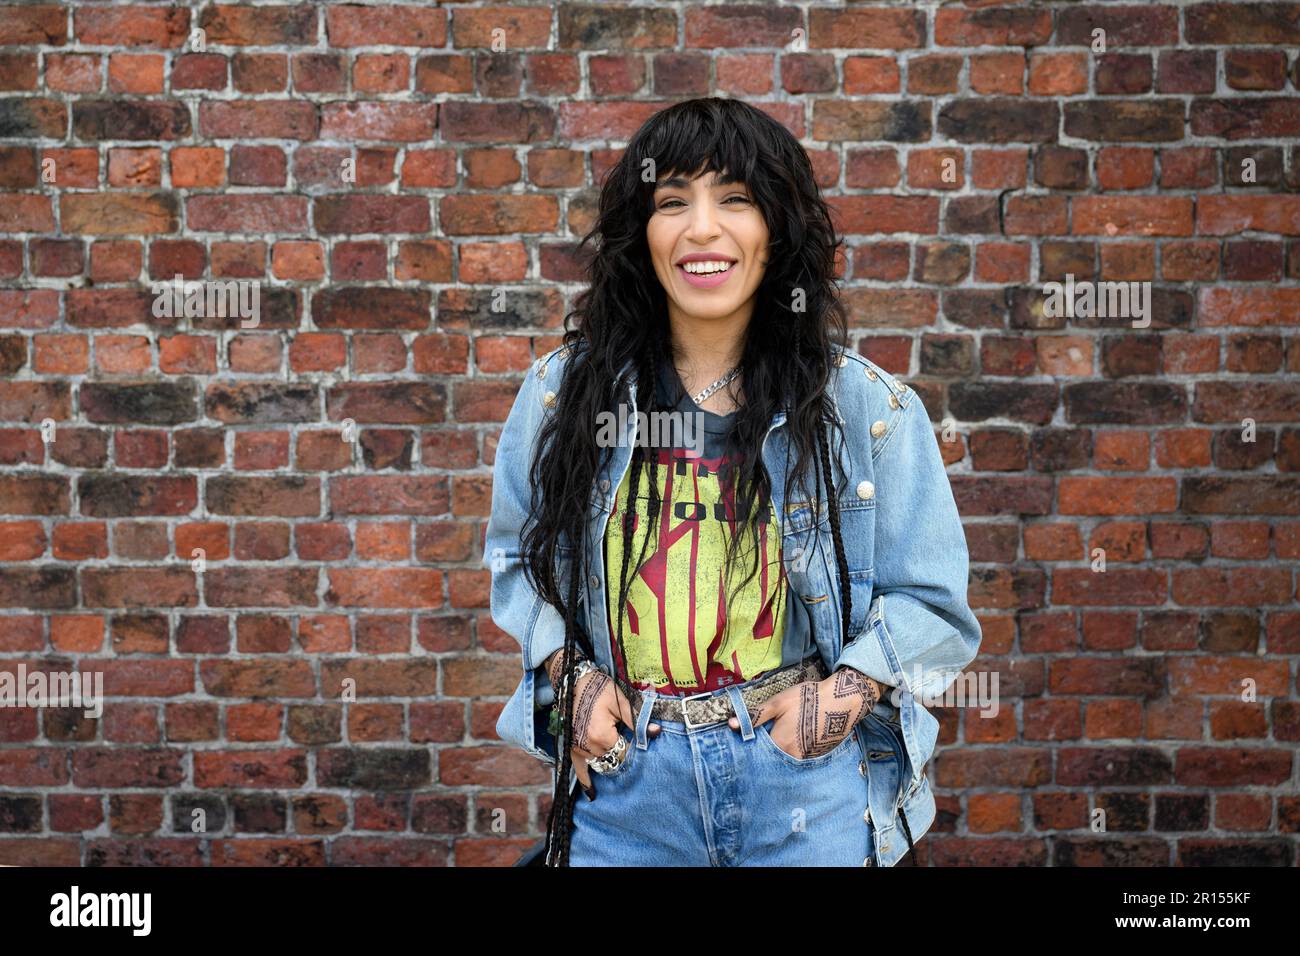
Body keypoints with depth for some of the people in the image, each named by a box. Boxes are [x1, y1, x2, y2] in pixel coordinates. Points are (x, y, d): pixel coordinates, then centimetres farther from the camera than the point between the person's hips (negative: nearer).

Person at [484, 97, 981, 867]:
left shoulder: (867, 407, -4)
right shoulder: (565, 393, 1)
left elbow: (929, 598, 3)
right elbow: (519, 554, 14)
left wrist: (847, 691, -11)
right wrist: (568, 672, -1)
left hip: (806, 788, -1)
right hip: (624, 781, 1)